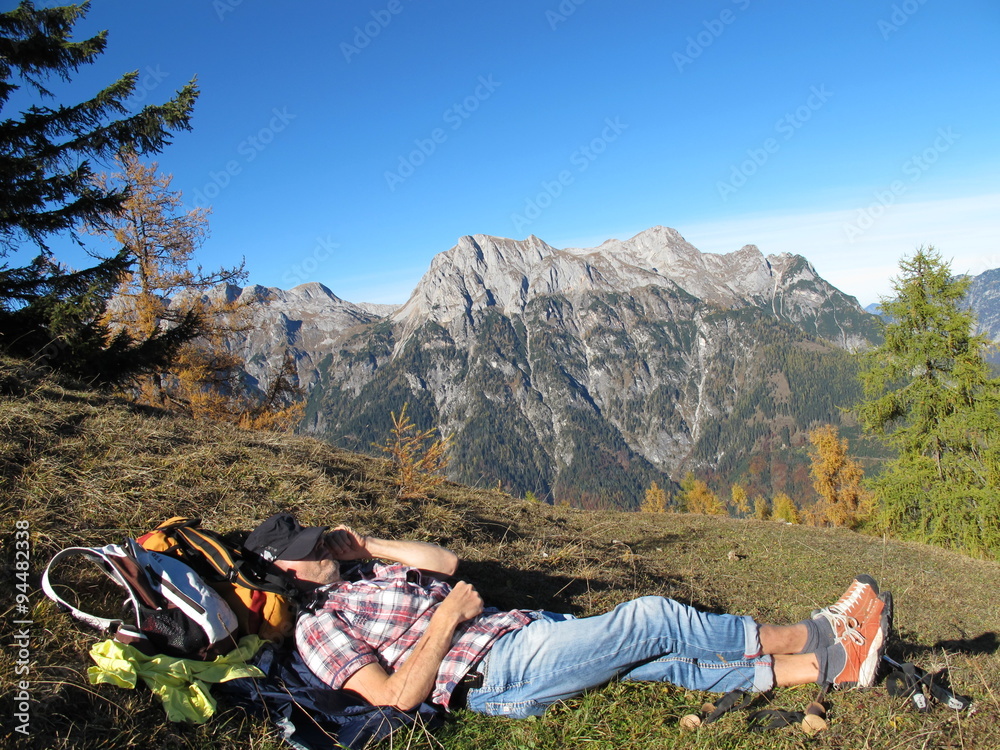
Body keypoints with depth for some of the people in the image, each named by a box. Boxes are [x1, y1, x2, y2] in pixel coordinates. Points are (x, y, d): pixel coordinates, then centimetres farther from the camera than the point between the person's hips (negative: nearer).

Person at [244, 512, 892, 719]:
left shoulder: (358, 575, 19)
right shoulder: (318, 626, -6)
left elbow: (446, 561, 14)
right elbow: (400, 696, -15)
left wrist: (366, 545, 8)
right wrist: (446, 619, -17)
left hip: (521, 627, 8)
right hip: (502, 673, -8)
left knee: (673, 660, 0)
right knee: (655, 618, -12)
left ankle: (831, 664, 6)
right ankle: (817, 634, 4)